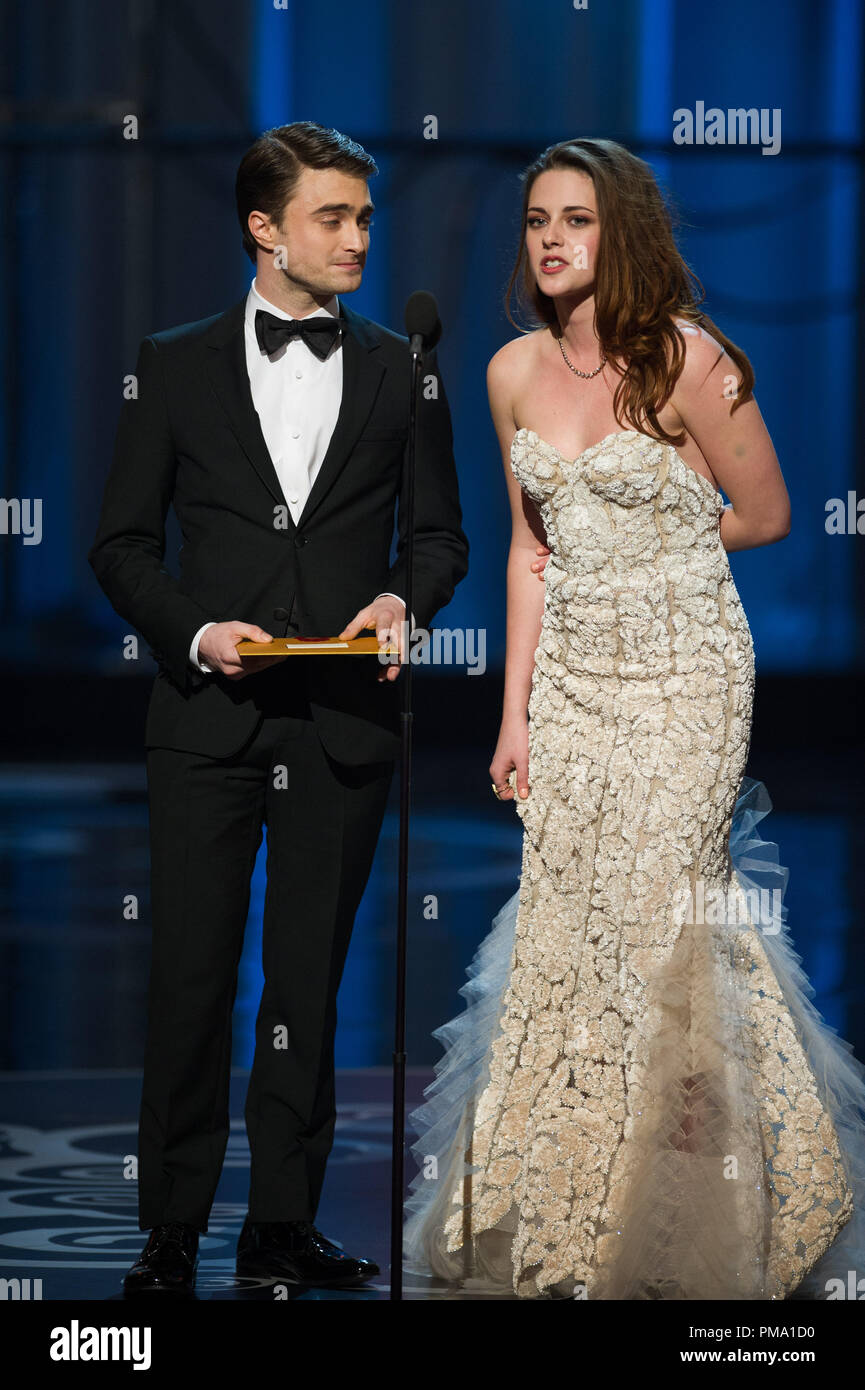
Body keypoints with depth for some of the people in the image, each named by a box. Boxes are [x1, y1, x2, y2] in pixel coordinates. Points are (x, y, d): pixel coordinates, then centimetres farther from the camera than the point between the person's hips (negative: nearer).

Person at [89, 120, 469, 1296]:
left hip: (343, 717, 1)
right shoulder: (177, 366, 5)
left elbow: (440, 535, 12)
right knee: (191, 978, -1)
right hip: (208, 715, -1)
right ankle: (173, 1232, 6)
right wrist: (194, 631, -11)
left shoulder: (401, 372, 9)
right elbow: (122, 544, 6)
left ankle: (284, 1227, 13)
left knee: (309, 982, 6)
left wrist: (406, 599, -9)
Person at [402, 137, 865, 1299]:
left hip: (683, 669, -5)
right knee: (561, 926, 4)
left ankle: (674, 1229, 12)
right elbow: (530, 548, 11)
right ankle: (556, 1224, 15)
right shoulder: (516, 372, 5)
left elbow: (766, 515, -2)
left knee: (655, 918, -4)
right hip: (569, 671, 5)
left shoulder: (686, 360, -12)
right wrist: (515, 715, 8)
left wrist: (646, 545, 8)